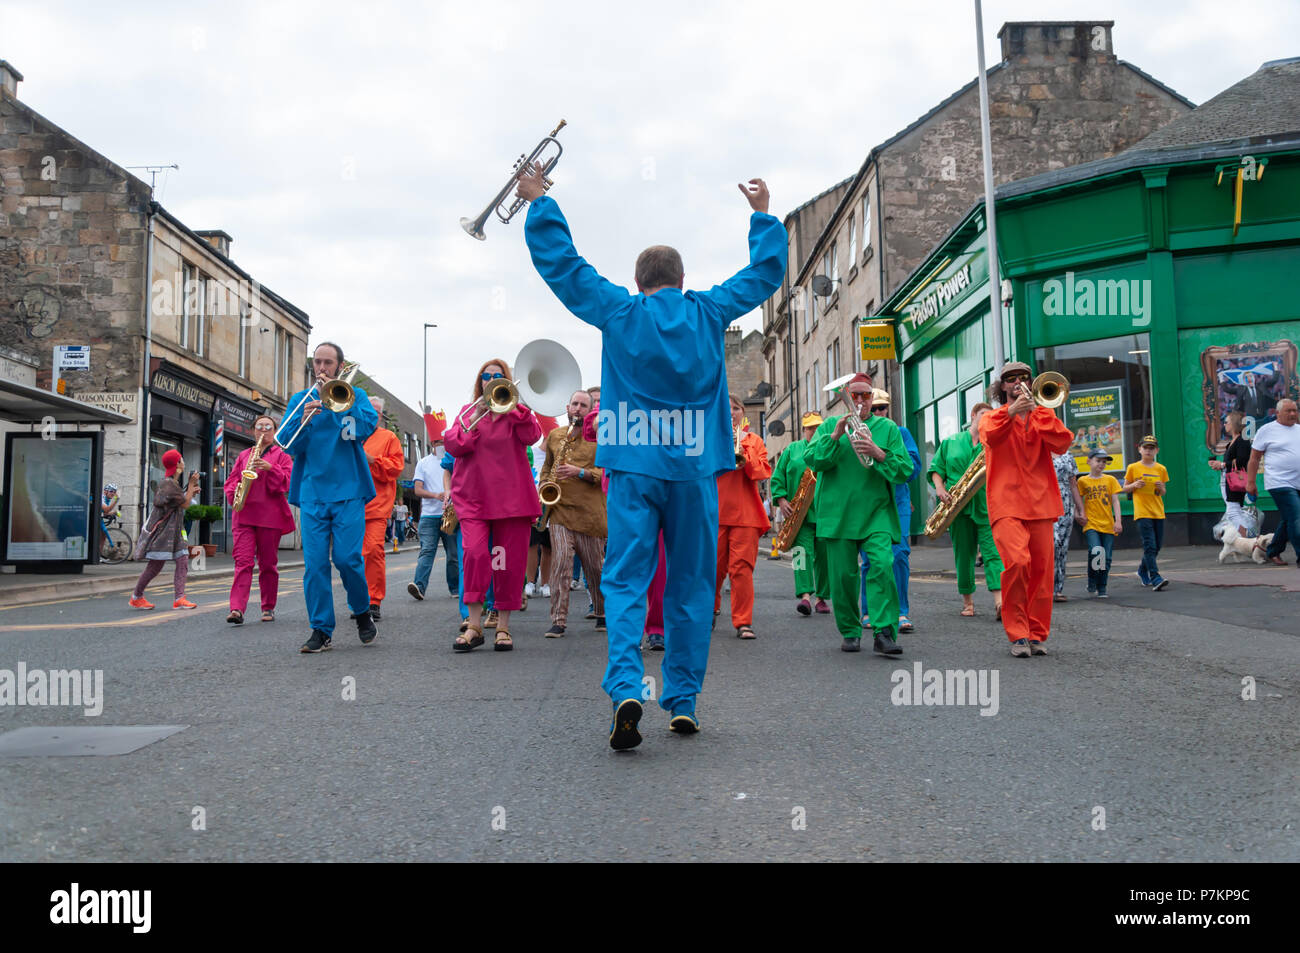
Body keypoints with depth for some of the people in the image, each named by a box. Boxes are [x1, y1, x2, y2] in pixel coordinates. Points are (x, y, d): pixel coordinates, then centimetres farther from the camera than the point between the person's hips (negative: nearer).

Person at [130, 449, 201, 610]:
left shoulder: (173, 482, 16)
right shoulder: (168, 484, -14)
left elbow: (182, 500, 23)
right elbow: (185, 503, -12)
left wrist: (191, 492, 11)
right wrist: (191, 484, -7)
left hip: (174, 530, 10)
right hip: (162, 529, -10)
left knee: (183, 561, -2)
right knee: (155, 565, -5)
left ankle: (179, 599, -7)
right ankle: (136, 597, 9)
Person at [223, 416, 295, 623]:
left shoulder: (281, 455, 11)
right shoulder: (244, 455, 20)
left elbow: (287, 480, -2)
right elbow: (231, 479, 17)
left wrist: (270, 468, -18)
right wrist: (234, 493, -4)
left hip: (270, 515, -2)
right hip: (244, 514, 2)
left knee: (268, 563, 4)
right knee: (243, 561, -10)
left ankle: (268, 608, 14)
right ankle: (237, 609, -18)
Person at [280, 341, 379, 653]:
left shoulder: (355, 395, 10)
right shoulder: (300, 399, 15)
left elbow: (368, 426, -9)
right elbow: (289, 445, 6)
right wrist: (304, 420, -12)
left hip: (348, 490, -2)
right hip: (312, 491, 2)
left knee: (347, 558, -9)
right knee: (314, 563, -3)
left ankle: (362, 613, 15)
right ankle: (321, 630, 4)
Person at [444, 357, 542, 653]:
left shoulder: (516, 410, 10)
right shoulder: (468, 410, 15)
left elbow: (531, 437, -9)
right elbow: (453, 446, 3)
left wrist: (514, 406, -14)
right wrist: (474, 423, -10)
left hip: (510, 496, 0)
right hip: (473, 495, 0)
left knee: (509, 561, 1)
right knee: (474, 552, -17)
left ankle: (503, 626, 11)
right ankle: (474, 625, -11)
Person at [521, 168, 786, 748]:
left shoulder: (618, 311, 3)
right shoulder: (708, 312, 6)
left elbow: (560, 263, 10)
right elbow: (765, 271, 20)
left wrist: (540, 202, 23)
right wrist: (763, 216, 34)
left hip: (635, 467, -1)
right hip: (695, 468, 1)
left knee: (625, 581, -1)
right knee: (690, 586, 8)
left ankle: (625, 688, -19)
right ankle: (683, 701, 12)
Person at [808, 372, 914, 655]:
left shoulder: (888, 427, 11)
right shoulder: (830, 426, 13)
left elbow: (905, 470, 2)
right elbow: (813, 460, -2)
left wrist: (878, 453, -15)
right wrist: (836, 435, -14)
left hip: (876, 511, -1)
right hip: (838, 512, 1)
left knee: (882, 565, -18)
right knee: (843, 574, 2)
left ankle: (884, 633, -16)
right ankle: (850, 632, 16)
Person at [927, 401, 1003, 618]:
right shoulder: (950, 442, 12)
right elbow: (936, 469, 12)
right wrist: (940, 488, -5)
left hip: (986, 506, -1)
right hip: (958, 507, 1)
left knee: (992, 551, -12)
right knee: (963, 554, 6)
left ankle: (999, 601, -21)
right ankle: (967, 601, 17)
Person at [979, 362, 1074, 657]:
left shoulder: (1042, 417, 18)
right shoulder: (993, 418, 12)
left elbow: (1062, 444, -2)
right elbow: (990, 436, -13)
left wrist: (1037, 411, -9)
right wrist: (1011, 412, -29)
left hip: (1040, 504, 3)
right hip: (1006, 503, -3)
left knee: (1041, 569, 0)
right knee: (1017, 561, -21)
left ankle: (1037, 635, 11)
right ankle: (1017, 635, -13)